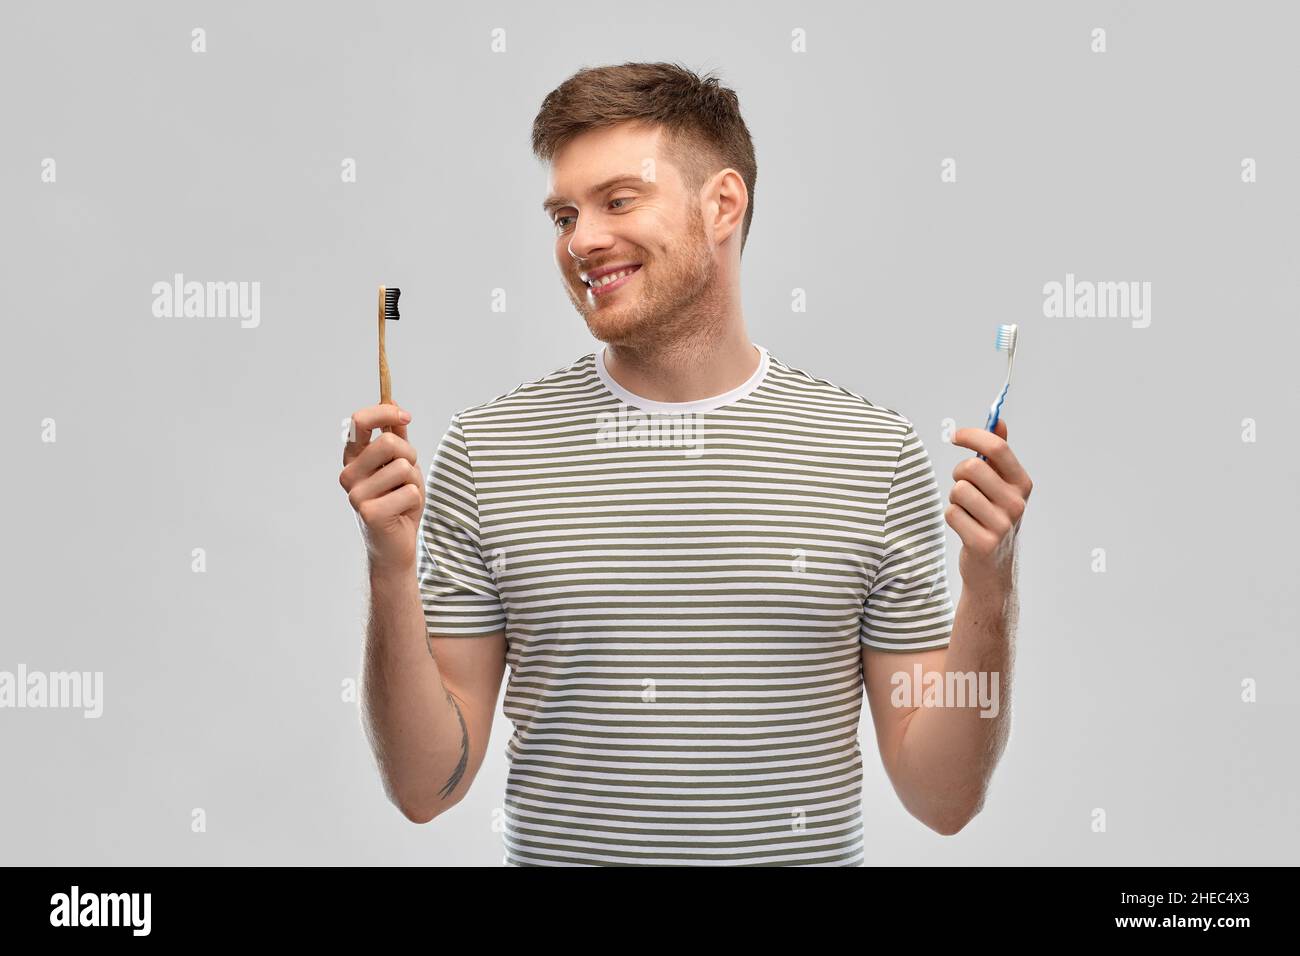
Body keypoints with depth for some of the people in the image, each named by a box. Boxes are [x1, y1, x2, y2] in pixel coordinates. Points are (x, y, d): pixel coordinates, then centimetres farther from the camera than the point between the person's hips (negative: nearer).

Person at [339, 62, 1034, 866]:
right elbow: (428, 787, -4)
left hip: (814, 854, 0)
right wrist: (393, 576, -16)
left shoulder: (878, 455, -4)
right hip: (555, 852, 0)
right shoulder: (487, 451, -3)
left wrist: (989, 591, -16)